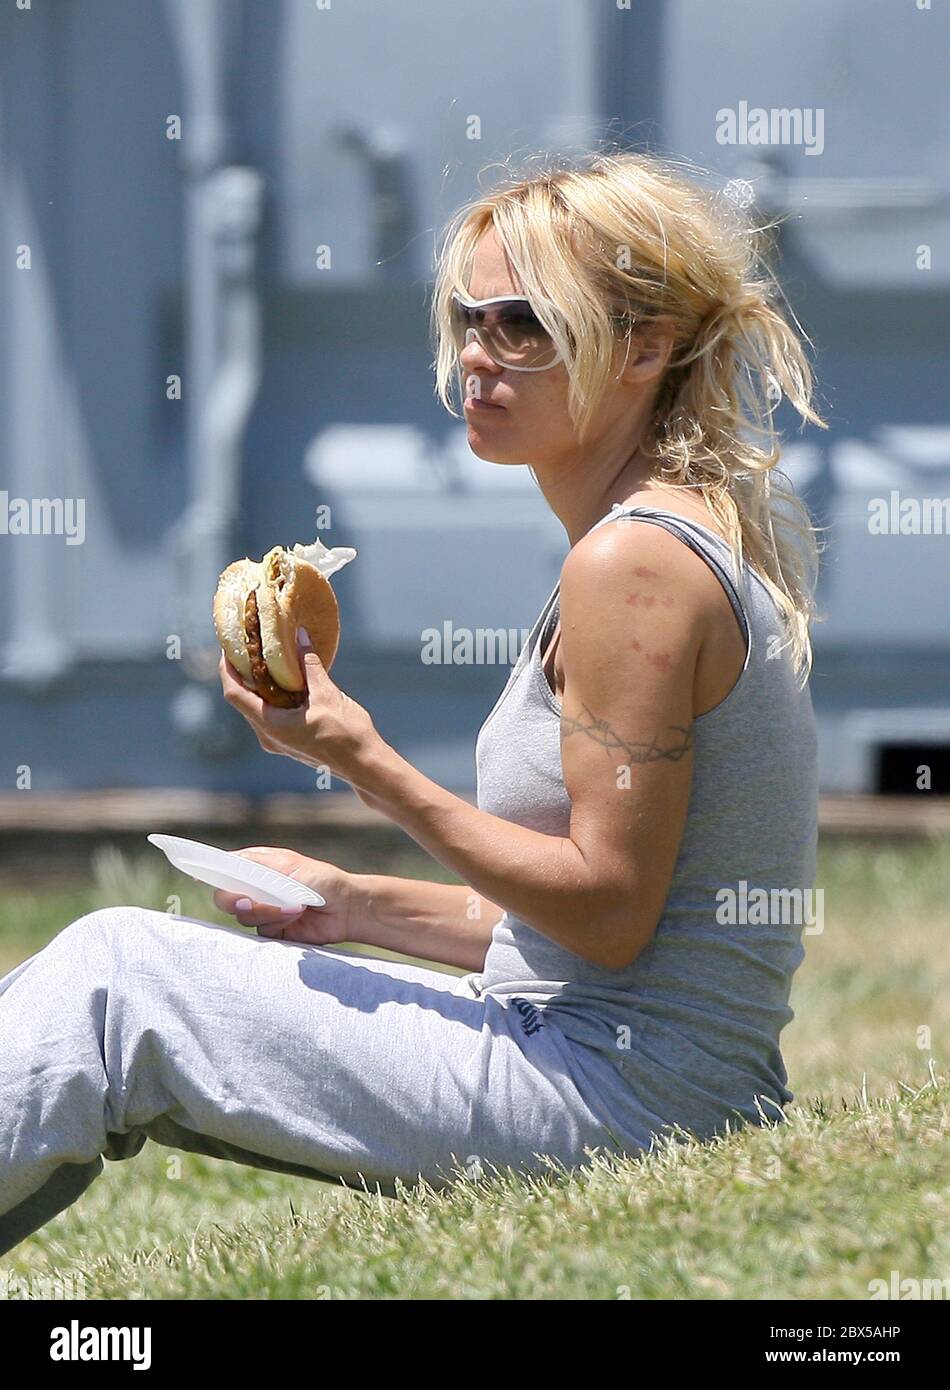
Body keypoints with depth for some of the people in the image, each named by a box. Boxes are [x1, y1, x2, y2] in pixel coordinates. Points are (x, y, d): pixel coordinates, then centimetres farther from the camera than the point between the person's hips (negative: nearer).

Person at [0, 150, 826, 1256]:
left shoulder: (631, 563, -16)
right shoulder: (691, 535, 15)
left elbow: (609, 909, -20)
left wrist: (368, 767, -18)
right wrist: (355, 905, 14)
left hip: (625, 1095, -10)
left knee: (118, 977, -4)